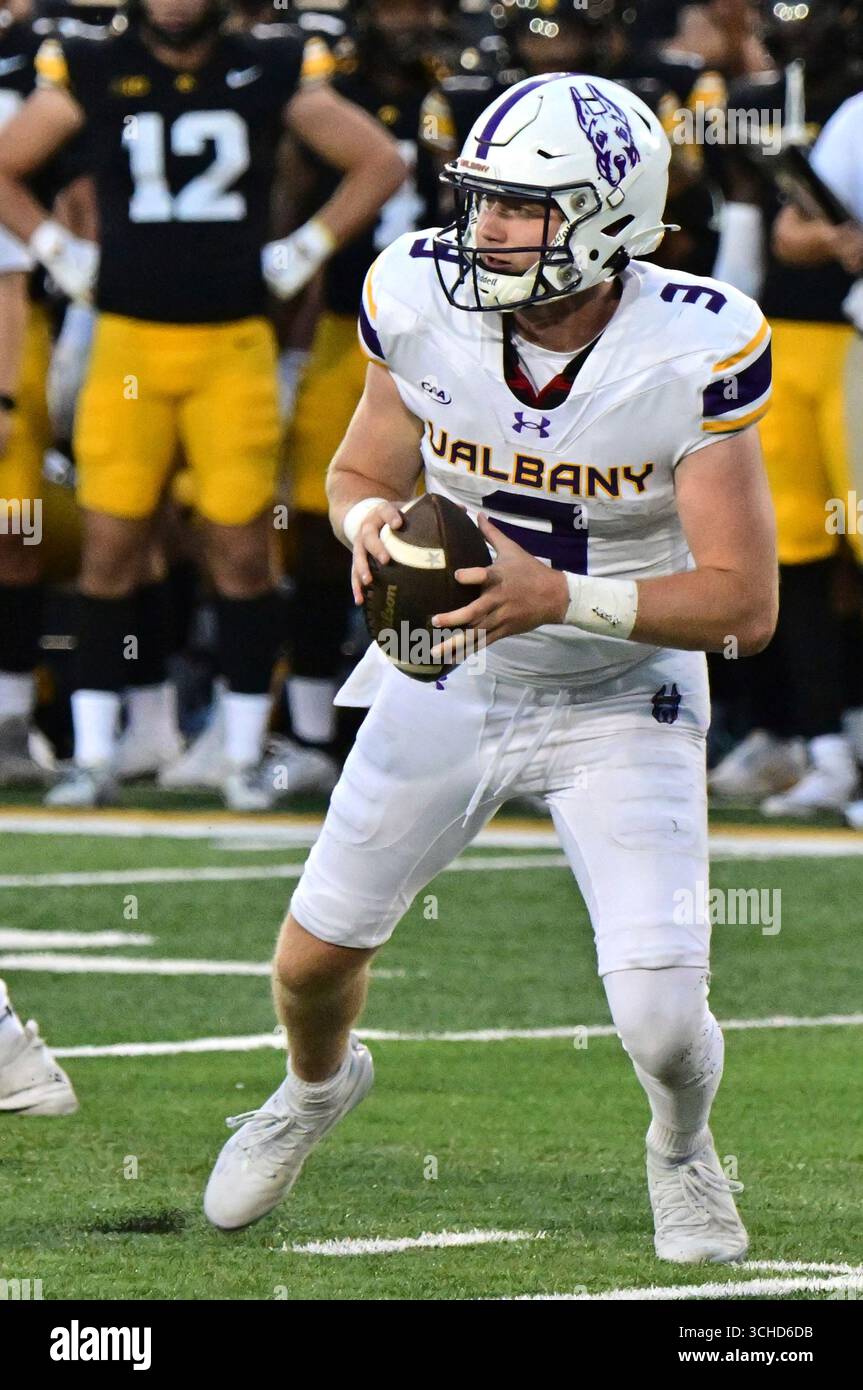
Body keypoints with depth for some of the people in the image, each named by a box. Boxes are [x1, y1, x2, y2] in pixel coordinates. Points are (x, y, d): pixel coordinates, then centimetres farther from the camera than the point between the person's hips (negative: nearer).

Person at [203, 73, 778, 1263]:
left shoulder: (695, 352, -26)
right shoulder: (425, 303, -17)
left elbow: (745, 603, -24)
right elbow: (363, 469, 2)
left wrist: (562, 596, -36)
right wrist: (370, 521, -22)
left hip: (621, 704, -3)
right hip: (449, 683, 3)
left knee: (662, 1023, -14)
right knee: (315, 960, 9)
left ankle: (682, 1149, 24)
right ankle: (318, 1084, 48)